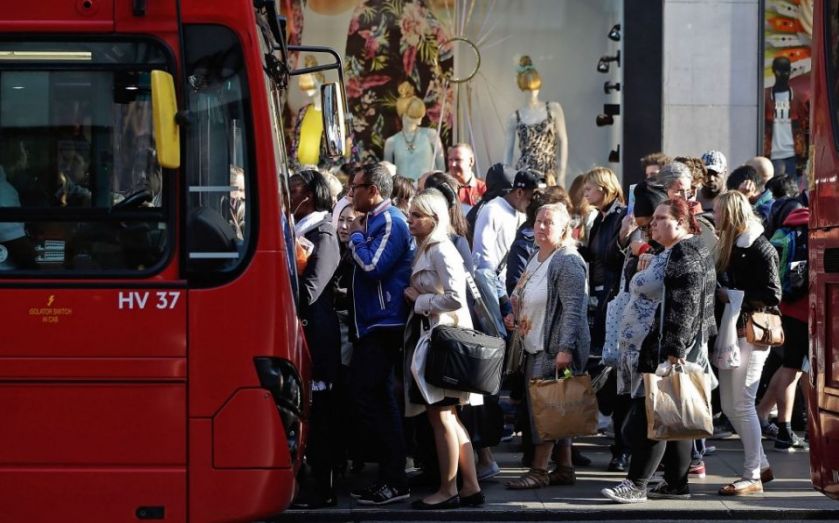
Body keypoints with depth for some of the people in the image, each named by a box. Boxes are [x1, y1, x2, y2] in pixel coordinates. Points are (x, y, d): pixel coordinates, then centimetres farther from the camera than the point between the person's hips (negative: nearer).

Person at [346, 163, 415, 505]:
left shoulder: (391, 222, -14)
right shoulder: (374, 221, 15)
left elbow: (372, 266, -23)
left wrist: (355, 236, -10)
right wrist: (356, 237, 5)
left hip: (383, 323, -10)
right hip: (373, 322, 10)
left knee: (370, 396, -11)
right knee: (375, 397, 12)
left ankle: (393, 481, -10)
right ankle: (390, 476, 16)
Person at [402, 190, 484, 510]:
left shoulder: (441, 250, -14)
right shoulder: (425, 249, 14)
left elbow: (455, 298, -22)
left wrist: (419, 300, -12)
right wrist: (415, 297, 7)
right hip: (429, 335, 10)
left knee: (440, 415, -3)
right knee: (448, 418, 11)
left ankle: (448, 490, 4)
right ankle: (471, 487, 15)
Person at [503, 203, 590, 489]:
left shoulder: (568, 262, -13)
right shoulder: (535, 260, 15)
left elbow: (573, 308, -20)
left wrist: (565, 348, -26)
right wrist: (516, 317, 10)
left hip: (556, 348, -9)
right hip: (536, 347, 9)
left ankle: (539, 470, -2)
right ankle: (564, 468, 17)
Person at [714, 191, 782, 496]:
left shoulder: (760, 249, -11)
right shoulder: (731, 247, 14)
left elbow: (771, 296, -16)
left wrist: (733, 296, -18)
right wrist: (719, 293, -2)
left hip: (750, 334, -9)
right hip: (730, 334, 9)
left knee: (742, 405, -6)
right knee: (729, 405, 12)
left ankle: (752, 476, 1)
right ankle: (760, 463, 23)